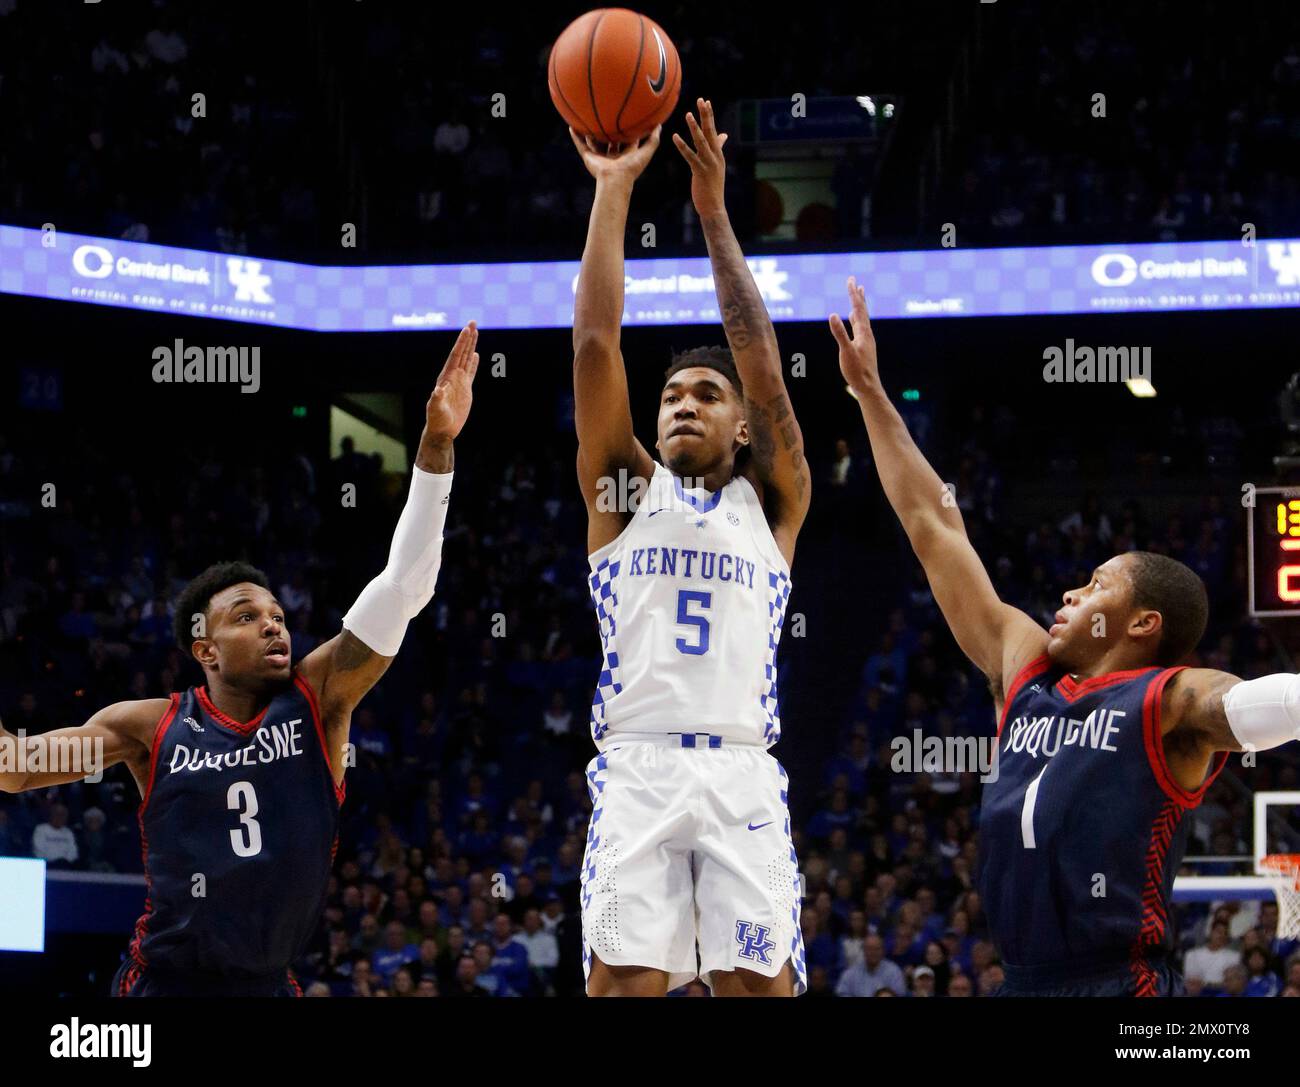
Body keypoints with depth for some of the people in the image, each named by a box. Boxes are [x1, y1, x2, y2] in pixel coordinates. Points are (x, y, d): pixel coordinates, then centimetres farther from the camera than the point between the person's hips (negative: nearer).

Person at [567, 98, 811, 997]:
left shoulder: (771, 504, 19)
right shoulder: (624, 489, 19)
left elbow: (763, 366, 8)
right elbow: (596, 344, 11)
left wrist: (714, 215, 6)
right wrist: (612, 191, 8)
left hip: (743, 777, 0)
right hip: (637, 769, 0)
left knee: (761, 987, -8)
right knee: (623, 984, -12)